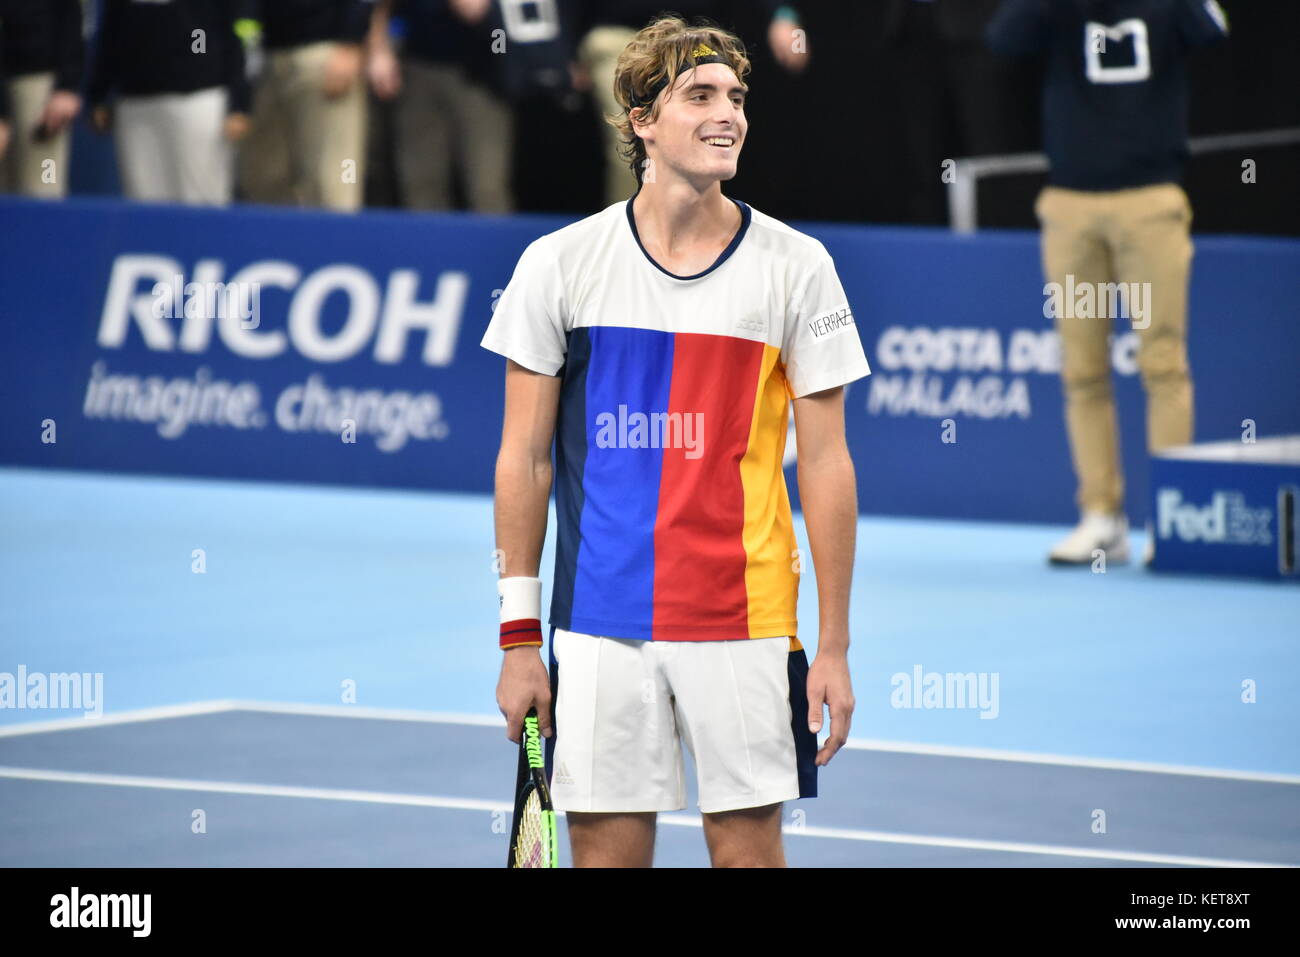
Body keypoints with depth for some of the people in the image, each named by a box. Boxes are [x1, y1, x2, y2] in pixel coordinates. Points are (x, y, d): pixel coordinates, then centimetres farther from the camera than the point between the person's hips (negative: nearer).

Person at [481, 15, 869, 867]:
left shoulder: (796, 267, 1)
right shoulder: (560, 264, 2)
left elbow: (825, 462, 2)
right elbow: (525, 458, 6)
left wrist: (835, 646, -2)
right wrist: (519, 636, 1)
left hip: (745, 626, 0)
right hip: (599, 627, 1)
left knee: (751, 849, 0)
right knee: (606, 850, 3)